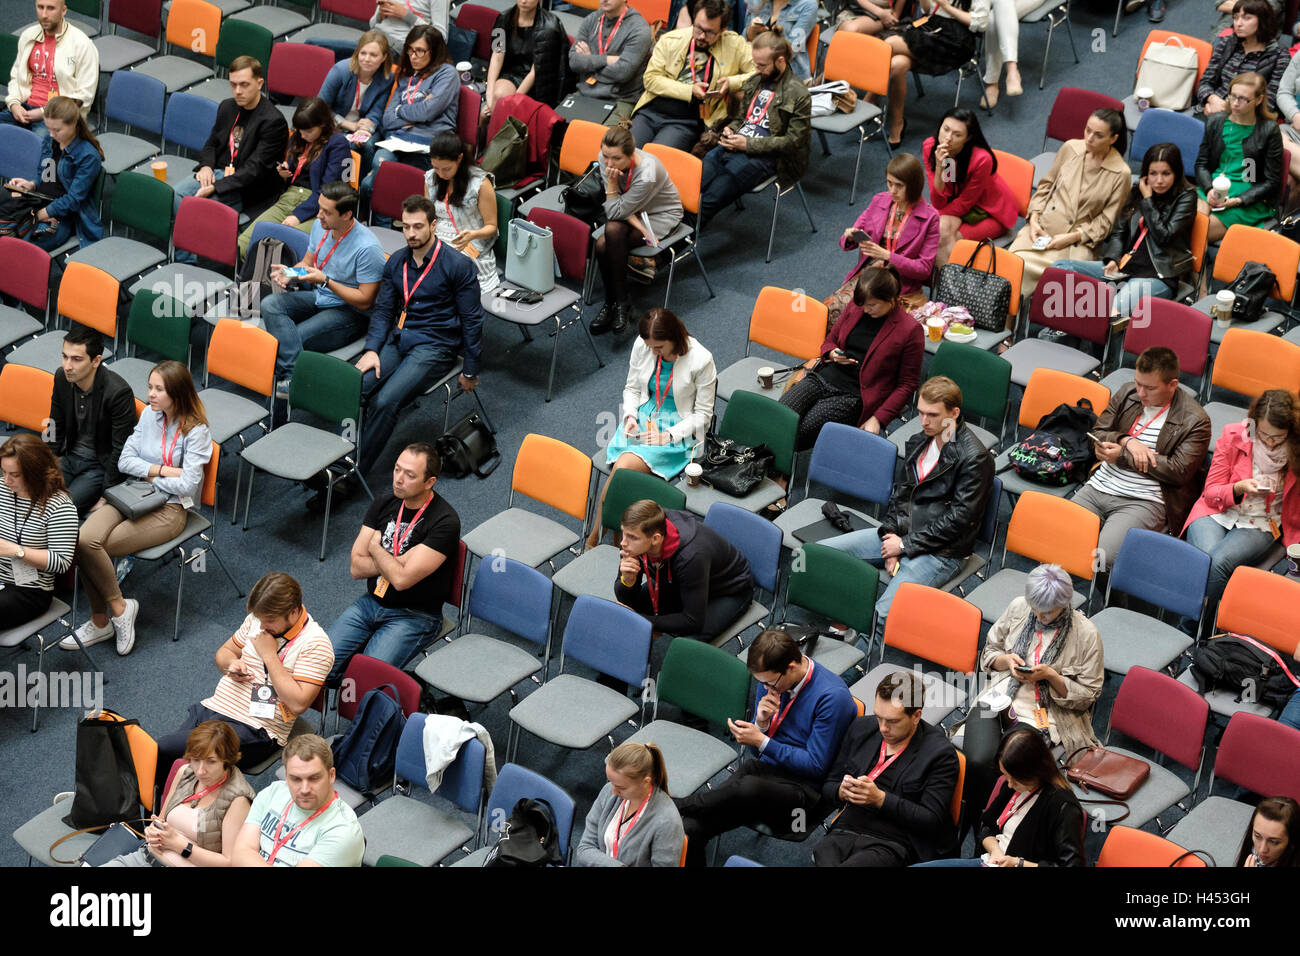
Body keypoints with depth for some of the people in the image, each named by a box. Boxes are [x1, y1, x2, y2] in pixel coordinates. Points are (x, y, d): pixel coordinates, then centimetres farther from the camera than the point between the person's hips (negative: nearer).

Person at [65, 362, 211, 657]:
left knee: (91, 546, -23)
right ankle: (99, 621, -10)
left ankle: (119, 608, -2)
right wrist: (164, 470, -9)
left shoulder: (196, 431, -11)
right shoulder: (149, 415, 7)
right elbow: (125, 461, 4)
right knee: (84, 538, -23)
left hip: (170, 509, -6)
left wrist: (149, 475, -4)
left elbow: (187, 485, -16)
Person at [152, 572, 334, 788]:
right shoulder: (258, 619, 10)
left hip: (255, 730, -7)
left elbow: (298, 703, -20)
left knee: (163, 748, -23)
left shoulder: (315, 643, -11)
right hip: (213, 707, 7)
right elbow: (223, 652, 26)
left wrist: (269, 655, -16)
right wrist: (232, 664, 0)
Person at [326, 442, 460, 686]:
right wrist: (398, 562, -13)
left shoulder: (444, 522, -18)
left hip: (414, 616, -6)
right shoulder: (383, 505, 4)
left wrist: (376, 547, -4)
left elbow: (401, 579, -23)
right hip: (371, 602, 6)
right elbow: (356, 568, 1)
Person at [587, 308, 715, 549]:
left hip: (678, 431, -4)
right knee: (621, 468, -28)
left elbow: (702, 414, -6)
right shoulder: (642, 346, -2)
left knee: (623, 467, -29)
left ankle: (594, 539, -16)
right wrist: (630, 416, -6)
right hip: (642, 419, 4)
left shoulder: (701, 360, -14)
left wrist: (668, 436, -17)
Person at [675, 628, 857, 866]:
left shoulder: (832, 696, -14)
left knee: (749, 787, -41)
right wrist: (762, 723, -7)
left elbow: (816, 766, -12)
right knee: (690, 829, -21)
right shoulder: (771, 679, 7)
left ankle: (677, 805, -22)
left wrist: (761, 741, -15)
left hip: (803, 790, -6)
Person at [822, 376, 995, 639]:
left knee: (883, 617, -29)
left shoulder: (975, 457, -14)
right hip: (901, 535, 8)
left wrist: (905, 545, -13)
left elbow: (959, 518, -16)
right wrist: (891, 535, -2)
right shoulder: (918, 442, 11)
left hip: (939, 551, -8)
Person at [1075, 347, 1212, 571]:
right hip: (1098, 486, 5)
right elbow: (1097, 435, 15)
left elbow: (1179, 471, -11)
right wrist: (1127, 441, -8)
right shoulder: (1127, 394, 13)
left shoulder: (1195, 421, -4)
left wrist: (1122, 456, -10)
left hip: (1143, 501, -5)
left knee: (1103, 557, -30)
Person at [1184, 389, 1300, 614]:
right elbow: (1211, 492, 1)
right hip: (1217, 513, 1)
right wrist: (1239, 489, -18)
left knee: (1220, 562, -32)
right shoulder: (1233, 435, -2)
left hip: (1260, 525, -1)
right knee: (1205, 559, -32)